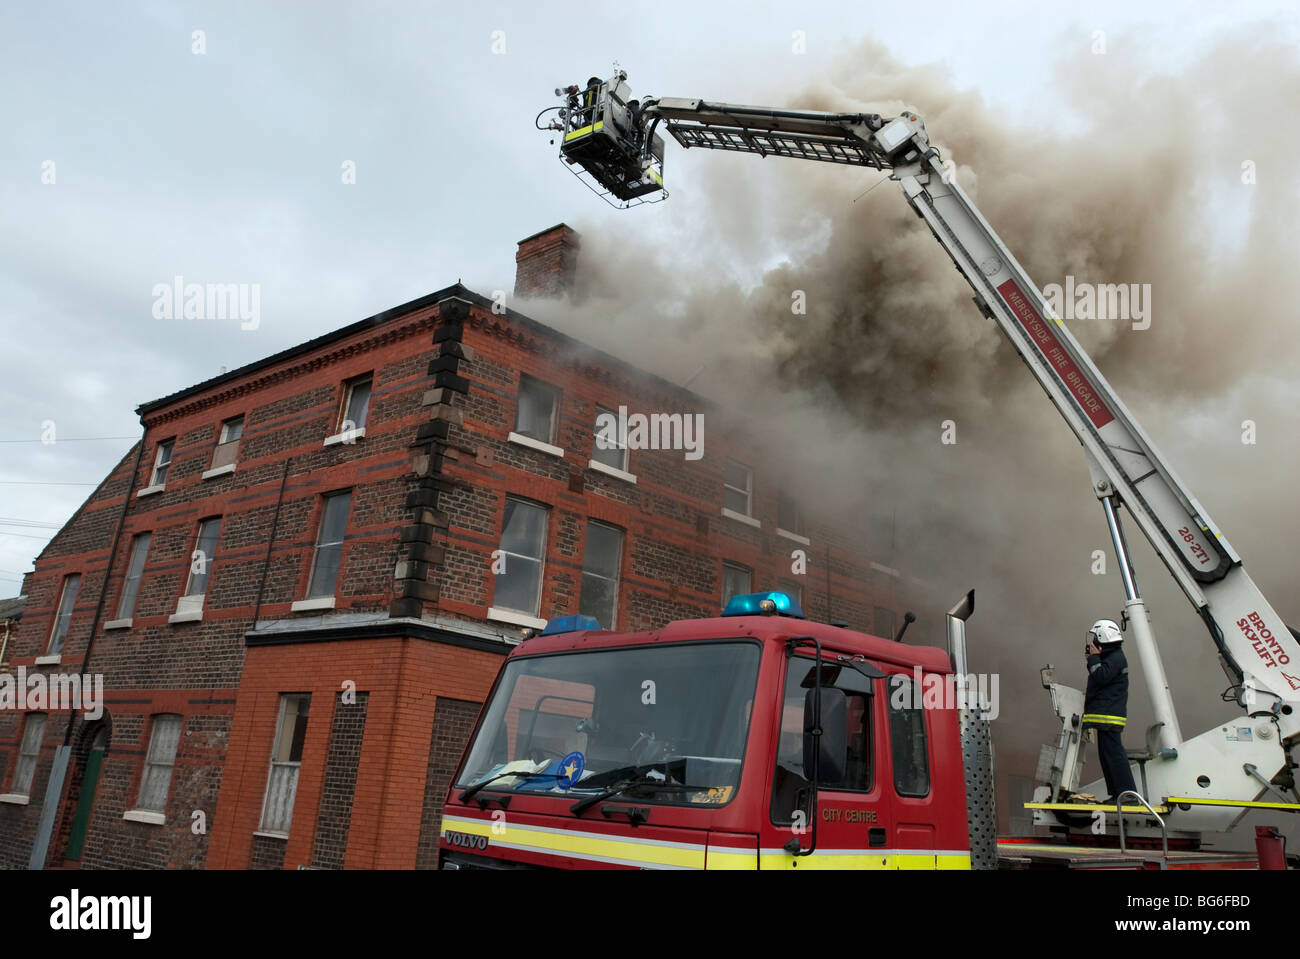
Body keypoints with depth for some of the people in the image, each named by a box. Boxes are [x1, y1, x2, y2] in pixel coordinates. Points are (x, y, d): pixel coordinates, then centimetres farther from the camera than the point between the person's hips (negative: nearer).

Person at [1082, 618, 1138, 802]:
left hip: (1109, 716, -11)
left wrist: (1094, 658, -10)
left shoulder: (1116, 658, -13)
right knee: (1107, 754, 12)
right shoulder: (1111, 657, 21)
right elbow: (1101, 681, 25)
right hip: (1104, 715, 11)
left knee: (1113, 753, -10)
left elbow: (1100, 677, -22)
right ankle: (1118, 793, 16)